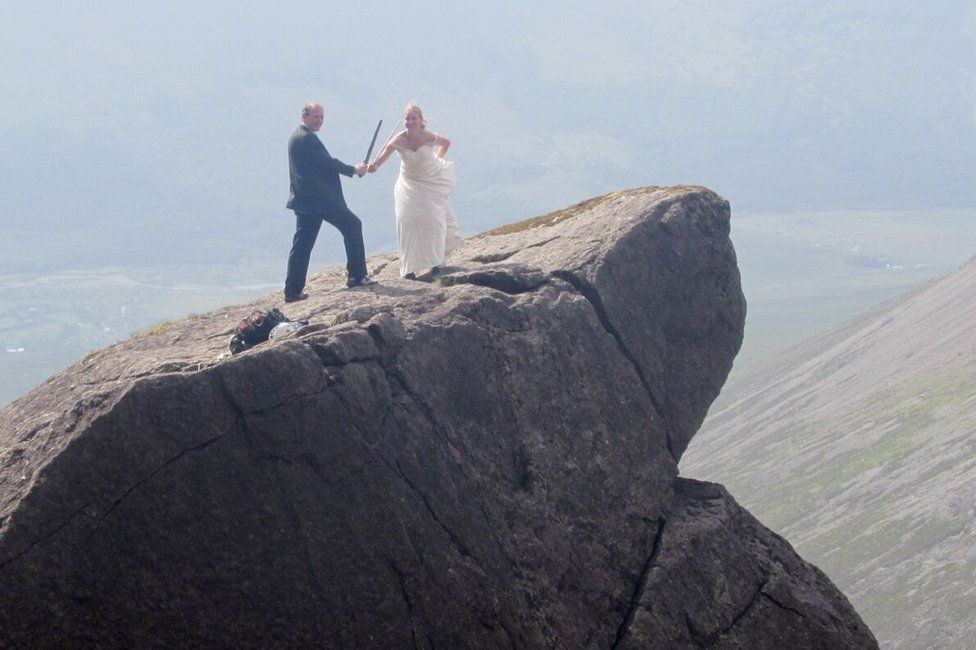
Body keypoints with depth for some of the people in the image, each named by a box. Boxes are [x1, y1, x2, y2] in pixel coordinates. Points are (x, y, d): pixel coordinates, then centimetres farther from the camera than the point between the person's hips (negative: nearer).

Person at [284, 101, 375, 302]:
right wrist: (354, 170, -2)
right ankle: (357, 276, 1)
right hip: (318, 198, -10)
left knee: (302, 245, 8)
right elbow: (328, 162, -14)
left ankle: (293, 290, 7)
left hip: (304, 200, 10)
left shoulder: (297, 137, 19)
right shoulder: (307, 138, -13)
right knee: (352, 225, -1)